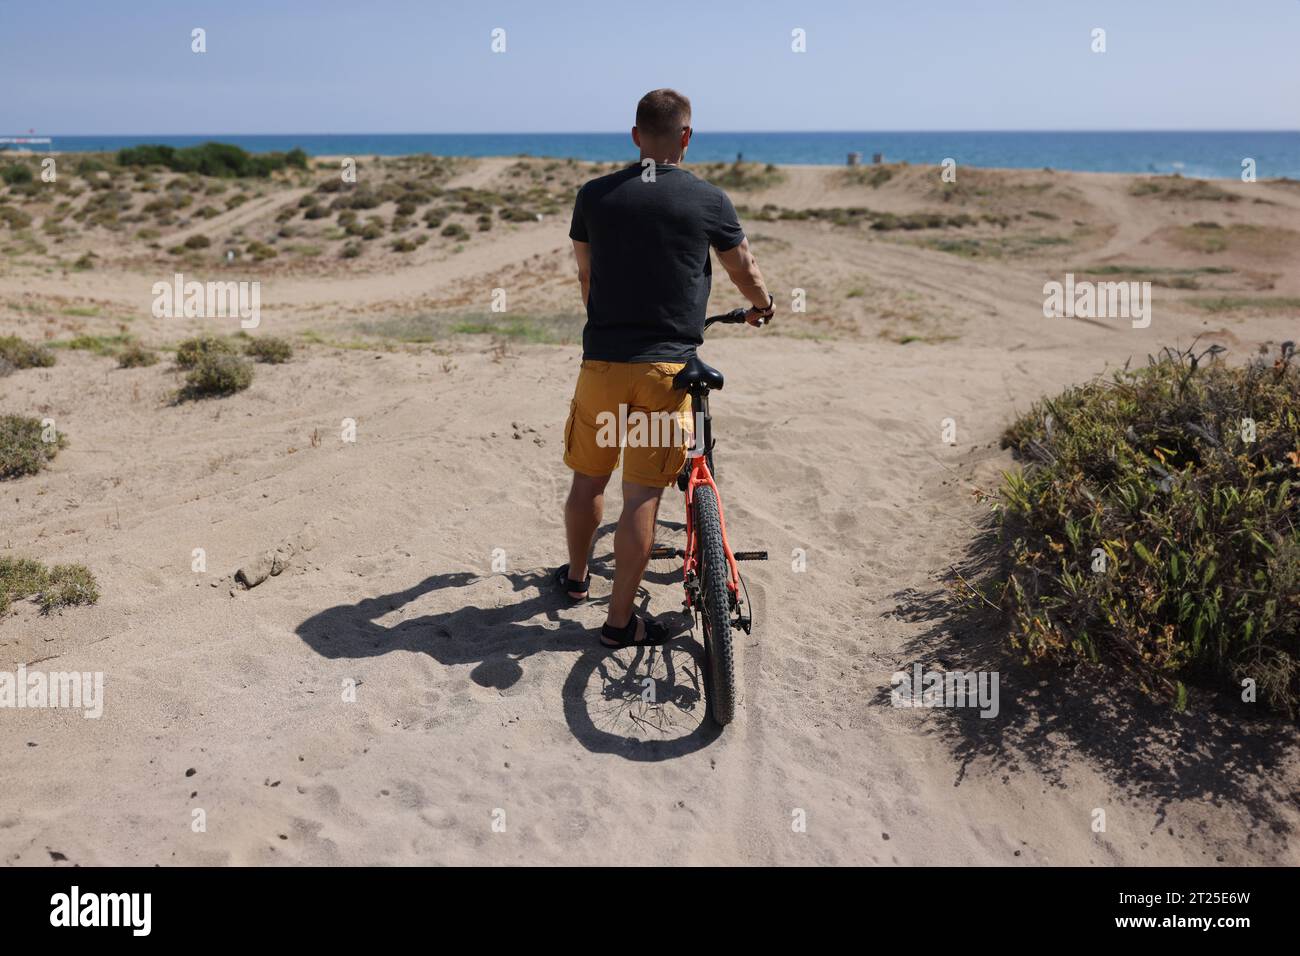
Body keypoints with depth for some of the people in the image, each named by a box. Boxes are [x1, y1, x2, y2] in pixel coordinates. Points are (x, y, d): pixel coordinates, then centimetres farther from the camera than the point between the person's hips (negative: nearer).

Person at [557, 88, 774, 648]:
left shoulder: (595, 195, 4)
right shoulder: (709, 200, -1)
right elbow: (745, 272, 13)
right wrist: (762, 307, 35)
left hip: (603, 358, 3)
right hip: (668, 365, -2)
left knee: (589, 478, 19)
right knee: (642, 497, 2)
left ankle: (577, 576, 40)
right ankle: (620, 621, 9)